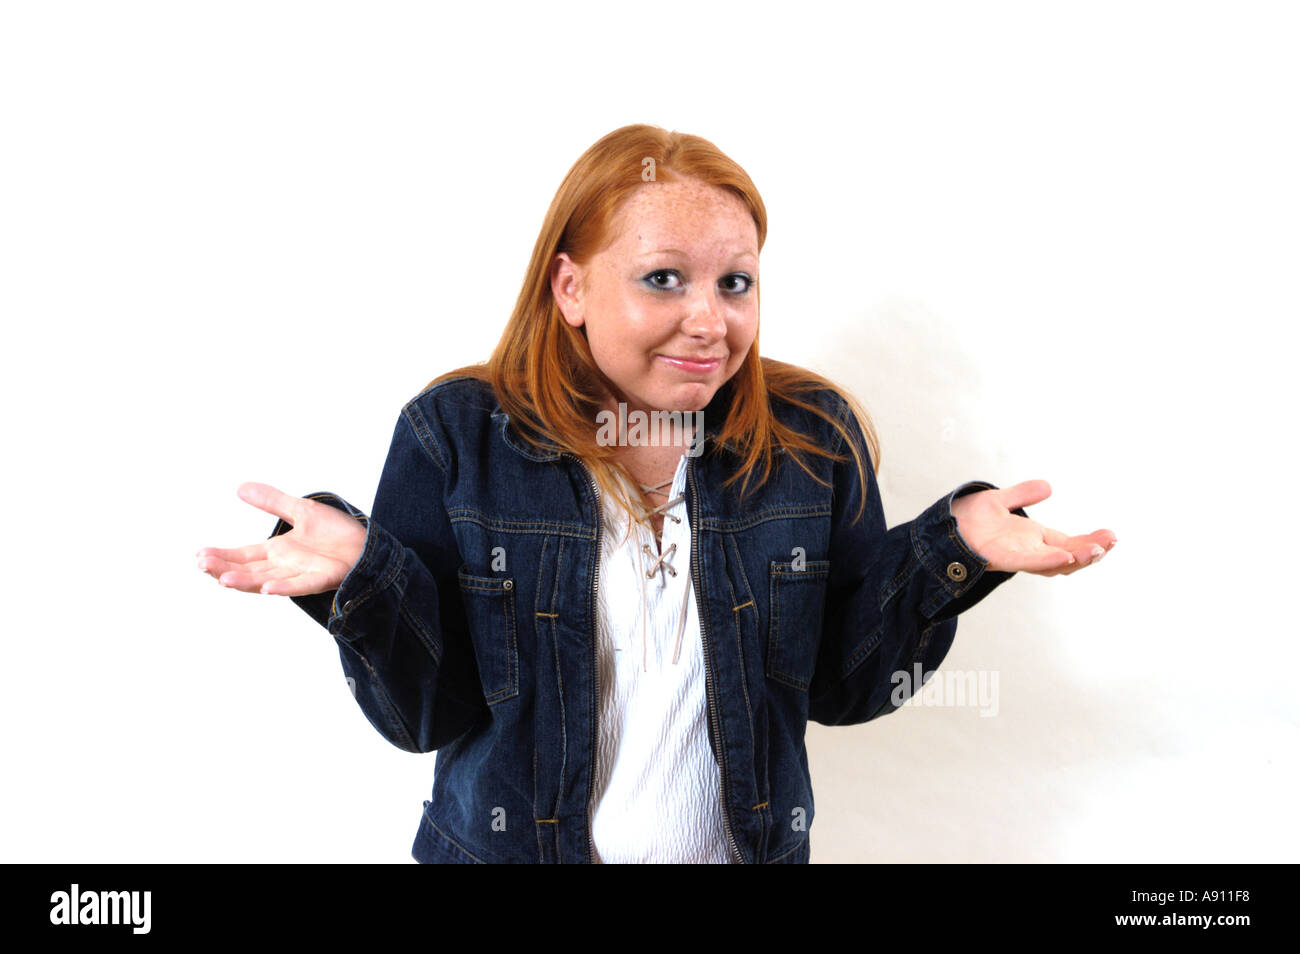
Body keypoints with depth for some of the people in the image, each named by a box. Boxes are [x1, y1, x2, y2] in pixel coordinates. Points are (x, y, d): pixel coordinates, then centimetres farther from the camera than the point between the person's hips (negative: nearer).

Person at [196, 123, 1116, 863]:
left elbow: (843, 685, -4)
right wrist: (361, 578, -28)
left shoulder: (815, 438, -9)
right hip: (507, 841, -1)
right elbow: (427, 711, -11)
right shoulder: (457, 436, -14)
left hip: (746, 843, 2)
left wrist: (952, 549, -16)